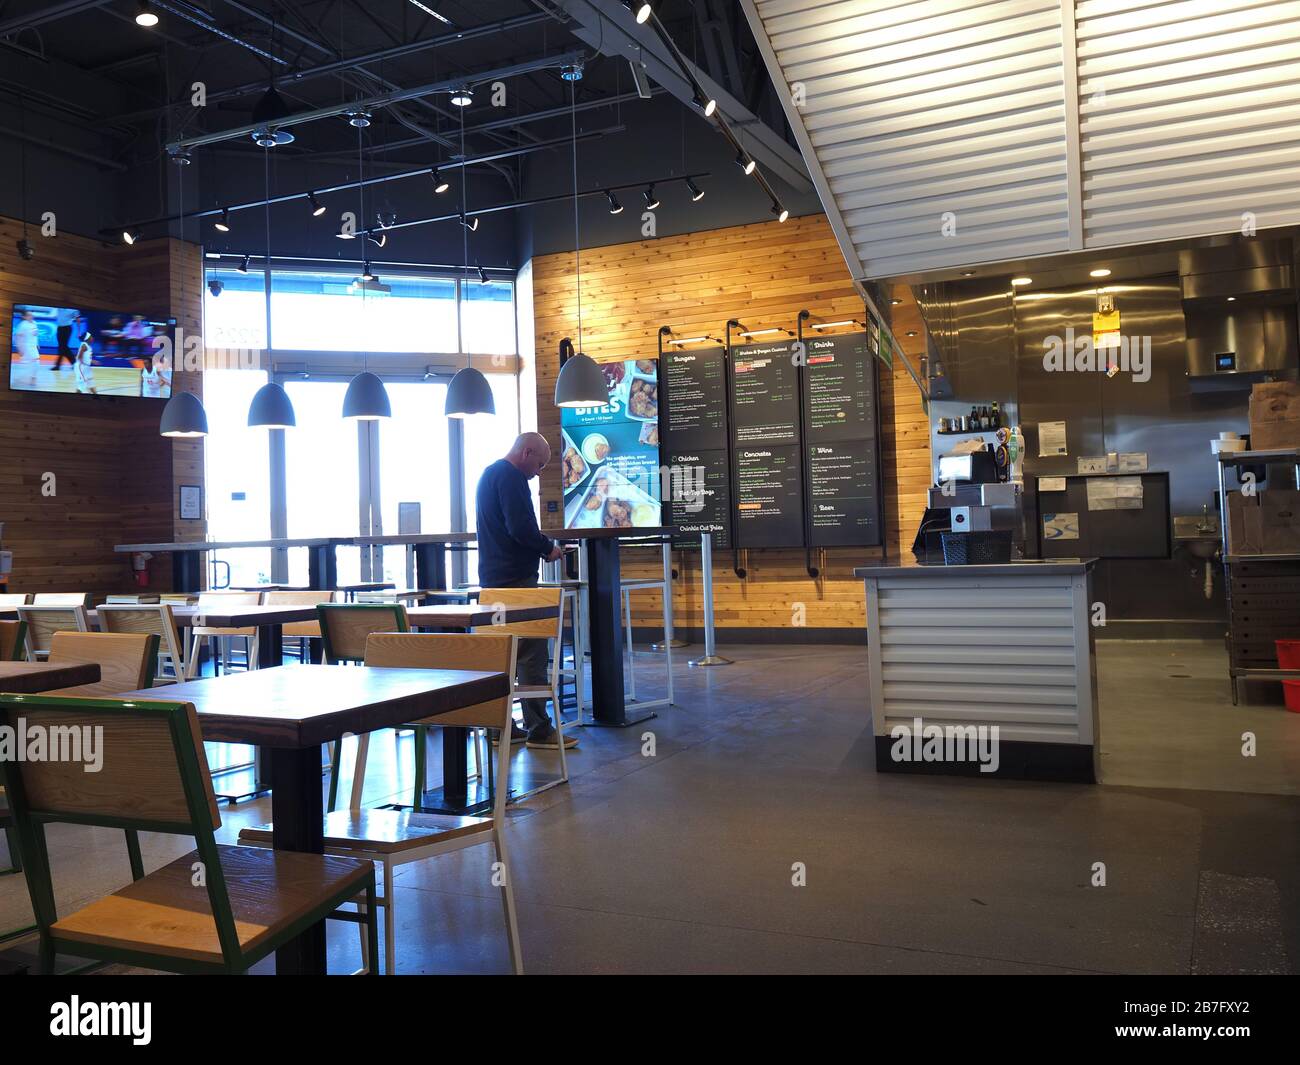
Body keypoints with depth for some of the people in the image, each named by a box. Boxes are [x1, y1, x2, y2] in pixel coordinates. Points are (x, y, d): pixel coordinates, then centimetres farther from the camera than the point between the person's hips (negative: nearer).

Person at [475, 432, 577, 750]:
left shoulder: (489, 473, 19)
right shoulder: (511, 477, -13)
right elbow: (520, 527, -23)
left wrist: (540, 546, 16)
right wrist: (547, 547, -7)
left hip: (493, 579, 10)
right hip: (516, 577, -10)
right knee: (533, 653, -7)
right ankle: (539, 729, -4)